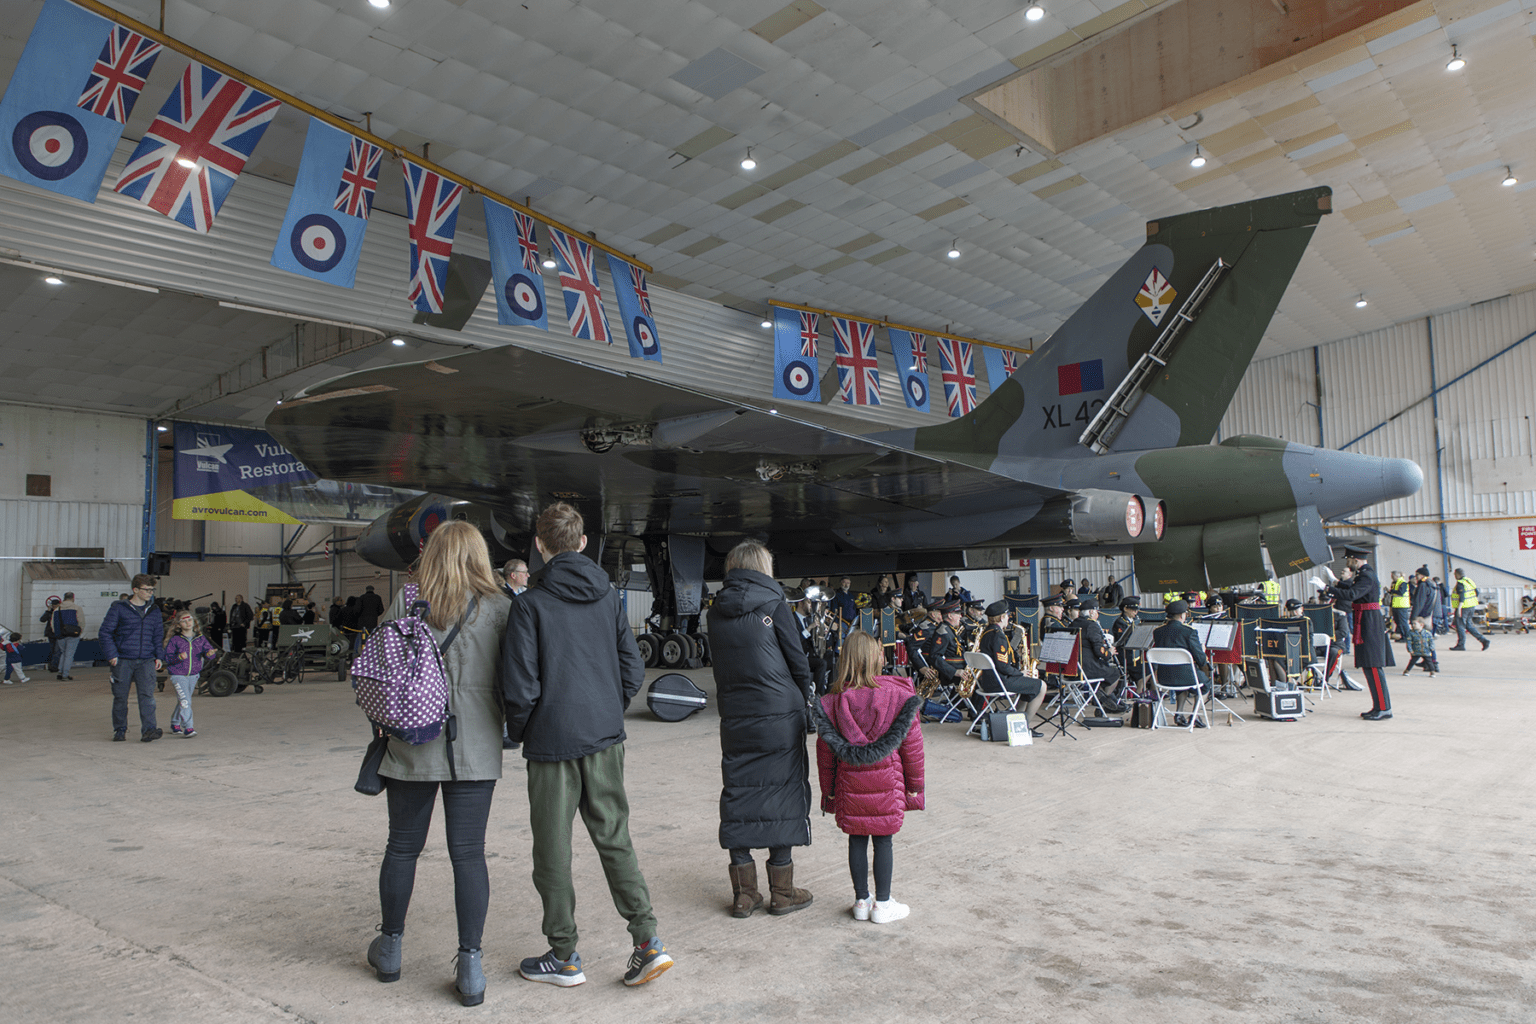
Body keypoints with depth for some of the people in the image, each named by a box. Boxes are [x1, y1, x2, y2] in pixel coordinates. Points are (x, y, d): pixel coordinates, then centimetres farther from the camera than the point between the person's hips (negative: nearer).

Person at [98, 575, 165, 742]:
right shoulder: (119, 608, -1)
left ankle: (148, 730, -16)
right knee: (120, 697, 8)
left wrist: (159, 656, 10)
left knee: (147, 695, -11)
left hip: (146, 661, 2)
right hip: (123, 661, -2)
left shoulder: (154, 611, 12)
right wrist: (111, 655, -9)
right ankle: (120, 730, 23)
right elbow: (105, 633, -1)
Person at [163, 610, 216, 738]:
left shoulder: (200, 638, 4)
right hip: (178, 675, -4)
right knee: (185, 701, -16)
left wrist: (210, 653, -25)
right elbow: (167, 657, -7)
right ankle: (187, 727, -15)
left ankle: (175, 724, 35)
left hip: (193, 675, 5)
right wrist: (179, 657, -26)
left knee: (182, 701, 18)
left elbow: (207, 649, -2)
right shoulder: (174, 640, -6)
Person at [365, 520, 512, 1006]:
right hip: (476, 748, -1)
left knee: (403, 846, 16)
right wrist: (508, 725, 15)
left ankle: (389, 947, 34)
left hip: (412, 743, 1)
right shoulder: (500, 608, -4)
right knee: (468, 853, 5)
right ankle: (470, 966, 7)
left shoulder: (407, 600, -3)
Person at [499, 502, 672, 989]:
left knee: (553, 851, 9)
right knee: (615, 839, 13)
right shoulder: (608, 597, 3)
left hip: (553, 743, -4)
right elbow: (633, 669, 4)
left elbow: (520, 687, -13)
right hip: (606, 739, 5)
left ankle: (564, 957, 21)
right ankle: (647, 941, 8)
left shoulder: (530, 605, -11)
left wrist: (518, 732, 5)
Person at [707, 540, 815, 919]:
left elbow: (718, 665, 9)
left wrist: (732, 701, 14)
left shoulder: (717, 612, 6)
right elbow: (798, 661, -4)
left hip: (734, 717, 4)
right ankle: (782, 891, 12)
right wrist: (807, 698, 10)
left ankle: (744, 893, 15)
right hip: (780, 717, -4)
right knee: (783, 792, 5)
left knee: (738, 794, 9)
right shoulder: (773, 605, -7)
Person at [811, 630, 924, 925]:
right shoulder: (898, 696, -9)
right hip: (887, 781, -2)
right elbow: (912, 745, -4)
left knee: (857, 839, 12)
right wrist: (914, 784, 6)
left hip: (849, 784, 2)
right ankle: (883, 905, 16)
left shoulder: (832, 701, -4)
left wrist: (828, 788, 13)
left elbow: (825, 751, 2)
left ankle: (861, 901, 22)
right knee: (883, 840, 8)